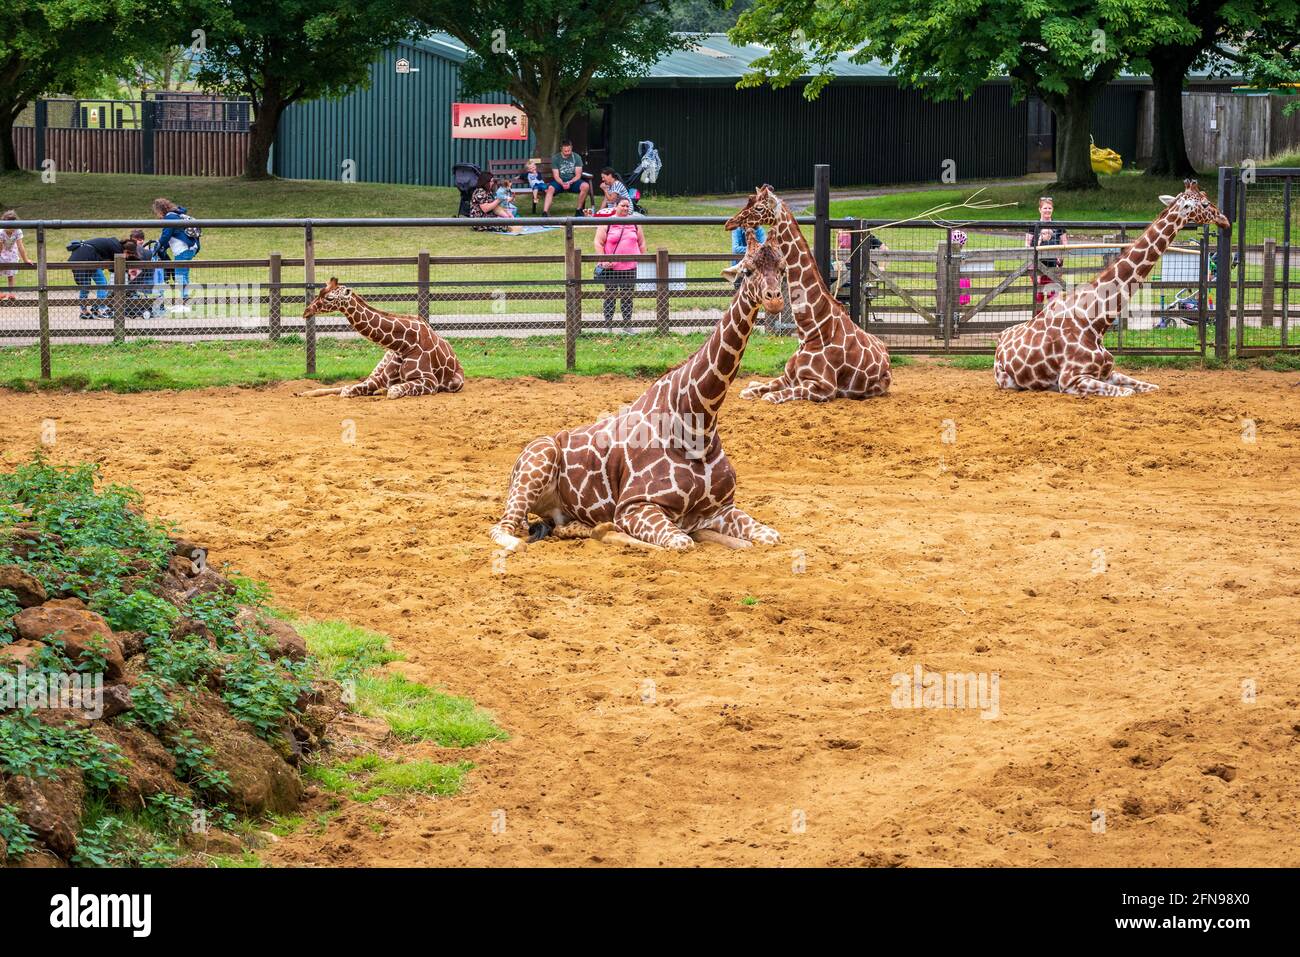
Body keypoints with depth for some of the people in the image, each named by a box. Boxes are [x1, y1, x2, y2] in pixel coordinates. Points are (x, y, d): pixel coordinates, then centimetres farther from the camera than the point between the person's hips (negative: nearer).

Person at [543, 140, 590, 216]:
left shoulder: (576, 157, 0)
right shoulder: (555, 158, -1)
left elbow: (578, 175, -3)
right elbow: (556, 176, -5)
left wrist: (570, 182, -23)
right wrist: (562, 183, -27)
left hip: (573, 181, 1)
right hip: (560, 181, -1)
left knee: (585, 186, -30)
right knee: (550, 188, -33)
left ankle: (579, 210, -15)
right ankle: (545, 212, -42)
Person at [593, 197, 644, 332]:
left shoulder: (634, 223, 10)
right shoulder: (607, 223, -1)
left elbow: (641, 243, 16)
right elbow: (598, 243, -3)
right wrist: (603, 260, -13)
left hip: (630, 267, 3)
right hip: (610, 267, -3)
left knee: (627, 296, 7)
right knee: (610, 295, 1)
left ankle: (627, 324, 13)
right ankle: (608, 325, 5)